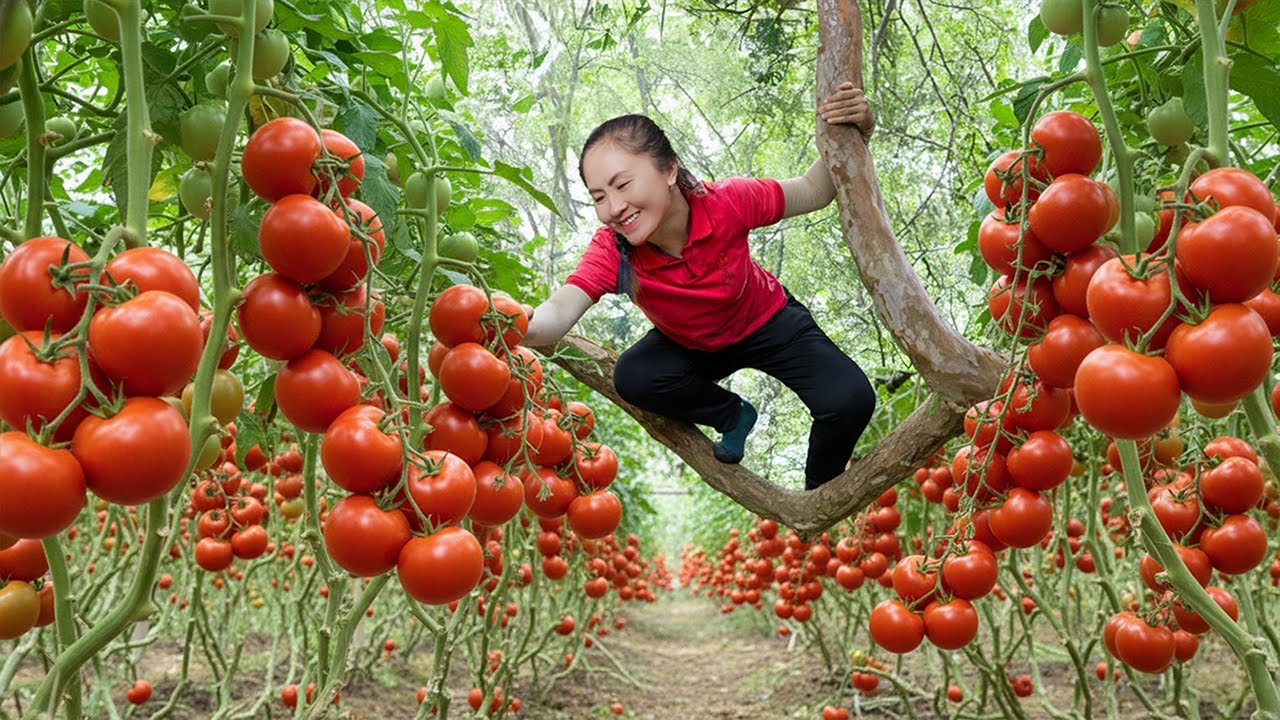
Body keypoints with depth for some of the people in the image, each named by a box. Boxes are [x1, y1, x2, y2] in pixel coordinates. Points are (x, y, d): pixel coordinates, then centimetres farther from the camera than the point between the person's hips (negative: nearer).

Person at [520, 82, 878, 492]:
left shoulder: (726, 203, -33)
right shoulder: (611, 250, -32)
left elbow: (812, 192, -16)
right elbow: (560, 310, -50)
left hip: (769, 323, -1)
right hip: (690, 346, 1)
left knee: (850, 401, -22)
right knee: (633, 377, -28)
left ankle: (819, 492, 11)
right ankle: (732, 415, 2)